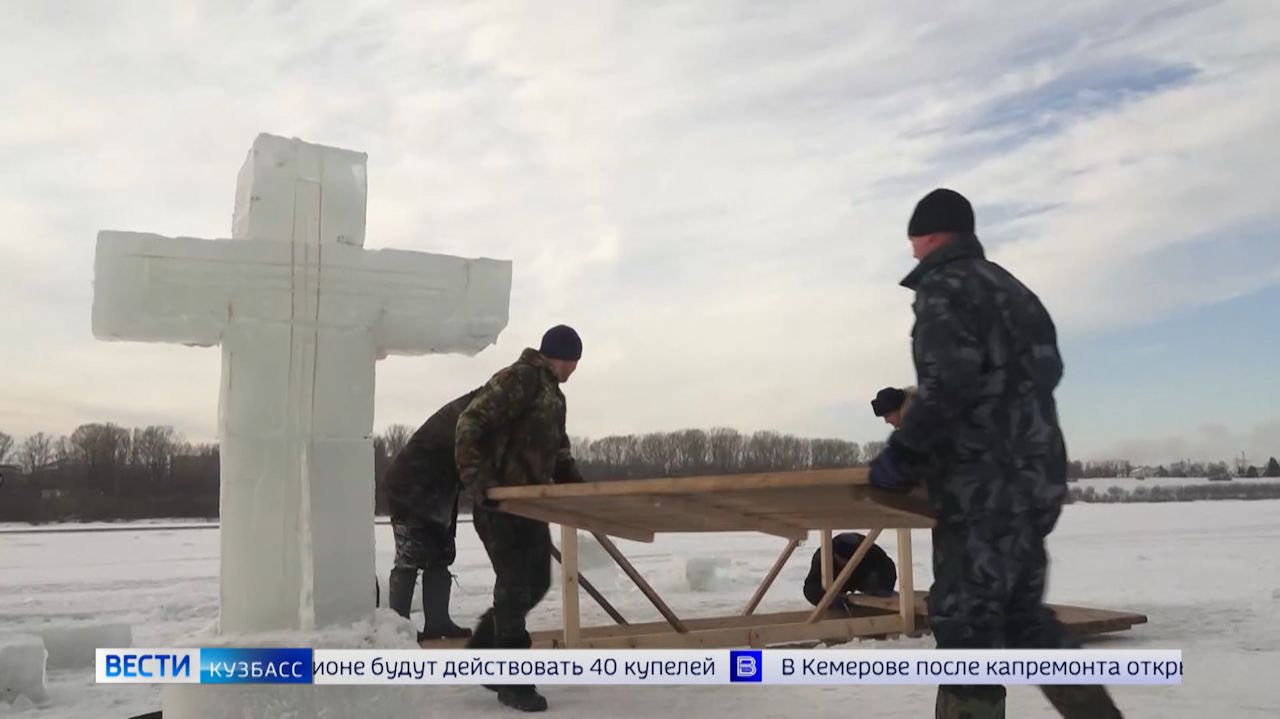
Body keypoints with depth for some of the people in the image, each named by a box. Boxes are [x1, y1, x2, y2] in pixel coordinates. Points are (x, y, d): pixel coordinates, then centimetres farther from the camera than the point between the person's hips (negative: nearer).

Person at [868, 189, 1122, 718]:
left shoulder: (943, 287, -7)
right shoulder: (1011, 290, 21)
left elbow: (948, 384, -20)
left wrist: (901, 455, -13)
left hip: (984, 483, -9)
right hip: (1033, 477, 9)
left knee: (965, 619, -6)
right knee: (1023, 615, 18)